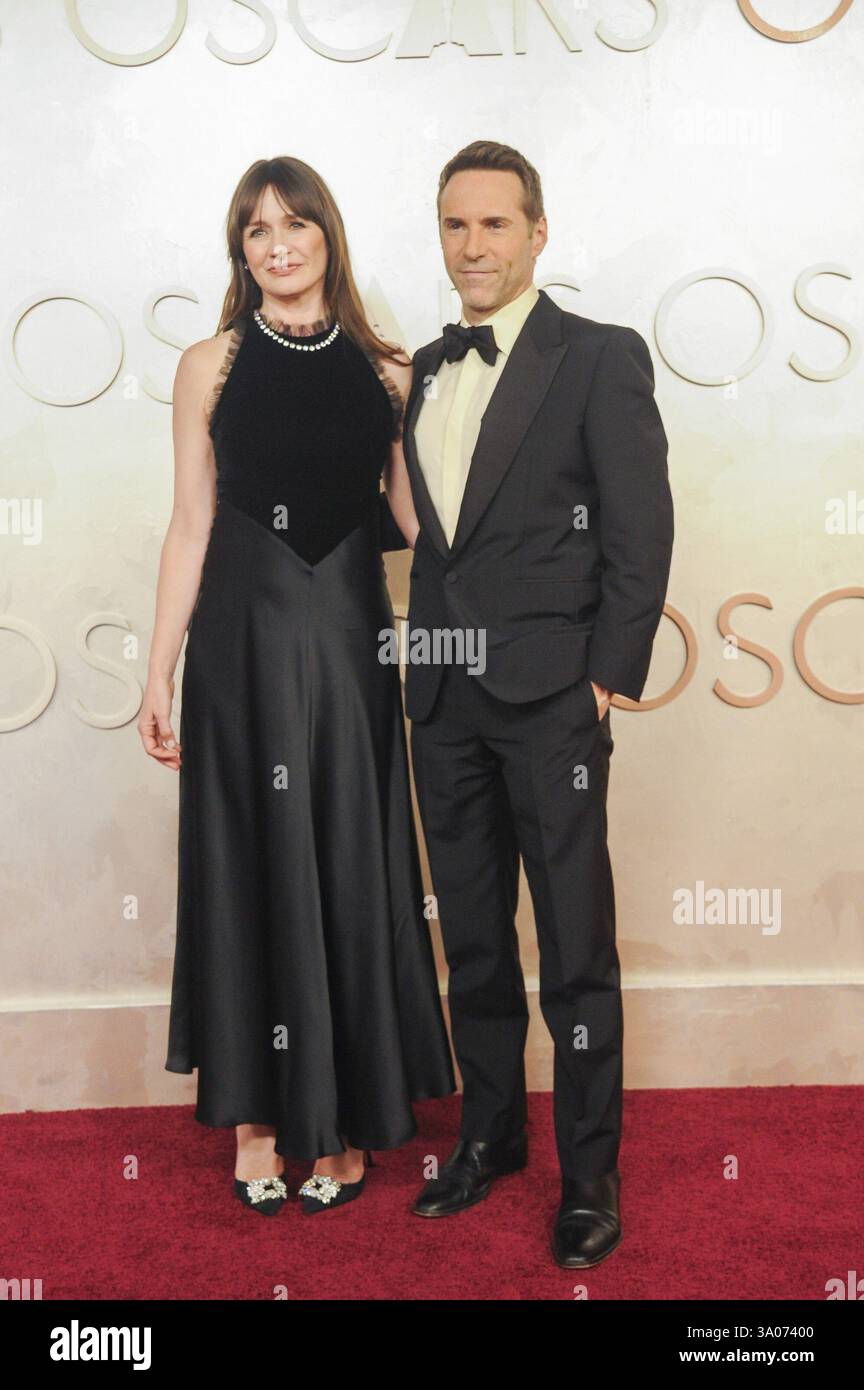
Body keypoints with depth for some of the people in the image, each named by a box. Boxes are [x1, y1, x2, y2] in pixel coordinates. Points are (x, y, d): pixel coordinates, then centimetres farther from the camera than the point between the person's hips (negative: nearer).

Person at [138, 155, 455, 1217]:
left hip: (349, 641, 1)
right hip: (243, 642, -1)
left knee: (352, 872, 7)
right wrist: (159, 677, 0)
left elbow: (416, 515, 6)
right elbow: (190, 529, 3)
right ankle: (256, 1116, 22)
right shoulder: (211, 368, 3)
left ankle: (343, 1120, 23)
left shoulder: (385, 370, 6)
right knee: (251, 871, 6)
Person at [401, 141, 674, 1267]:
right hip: (444, 702, 6)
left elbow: (641, 530, -6)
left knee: (577, 950, 2)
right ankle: (490, 1132, 31)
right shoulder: (425, 370, 14)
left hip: (551, 700, -5)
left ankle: (589, 1172, 17)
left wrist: (611, 678, -10)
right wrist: (424, 660, 6)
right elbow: (427, 529, 14)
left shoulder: (602, 358, -3)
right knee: (472, 939, 15)